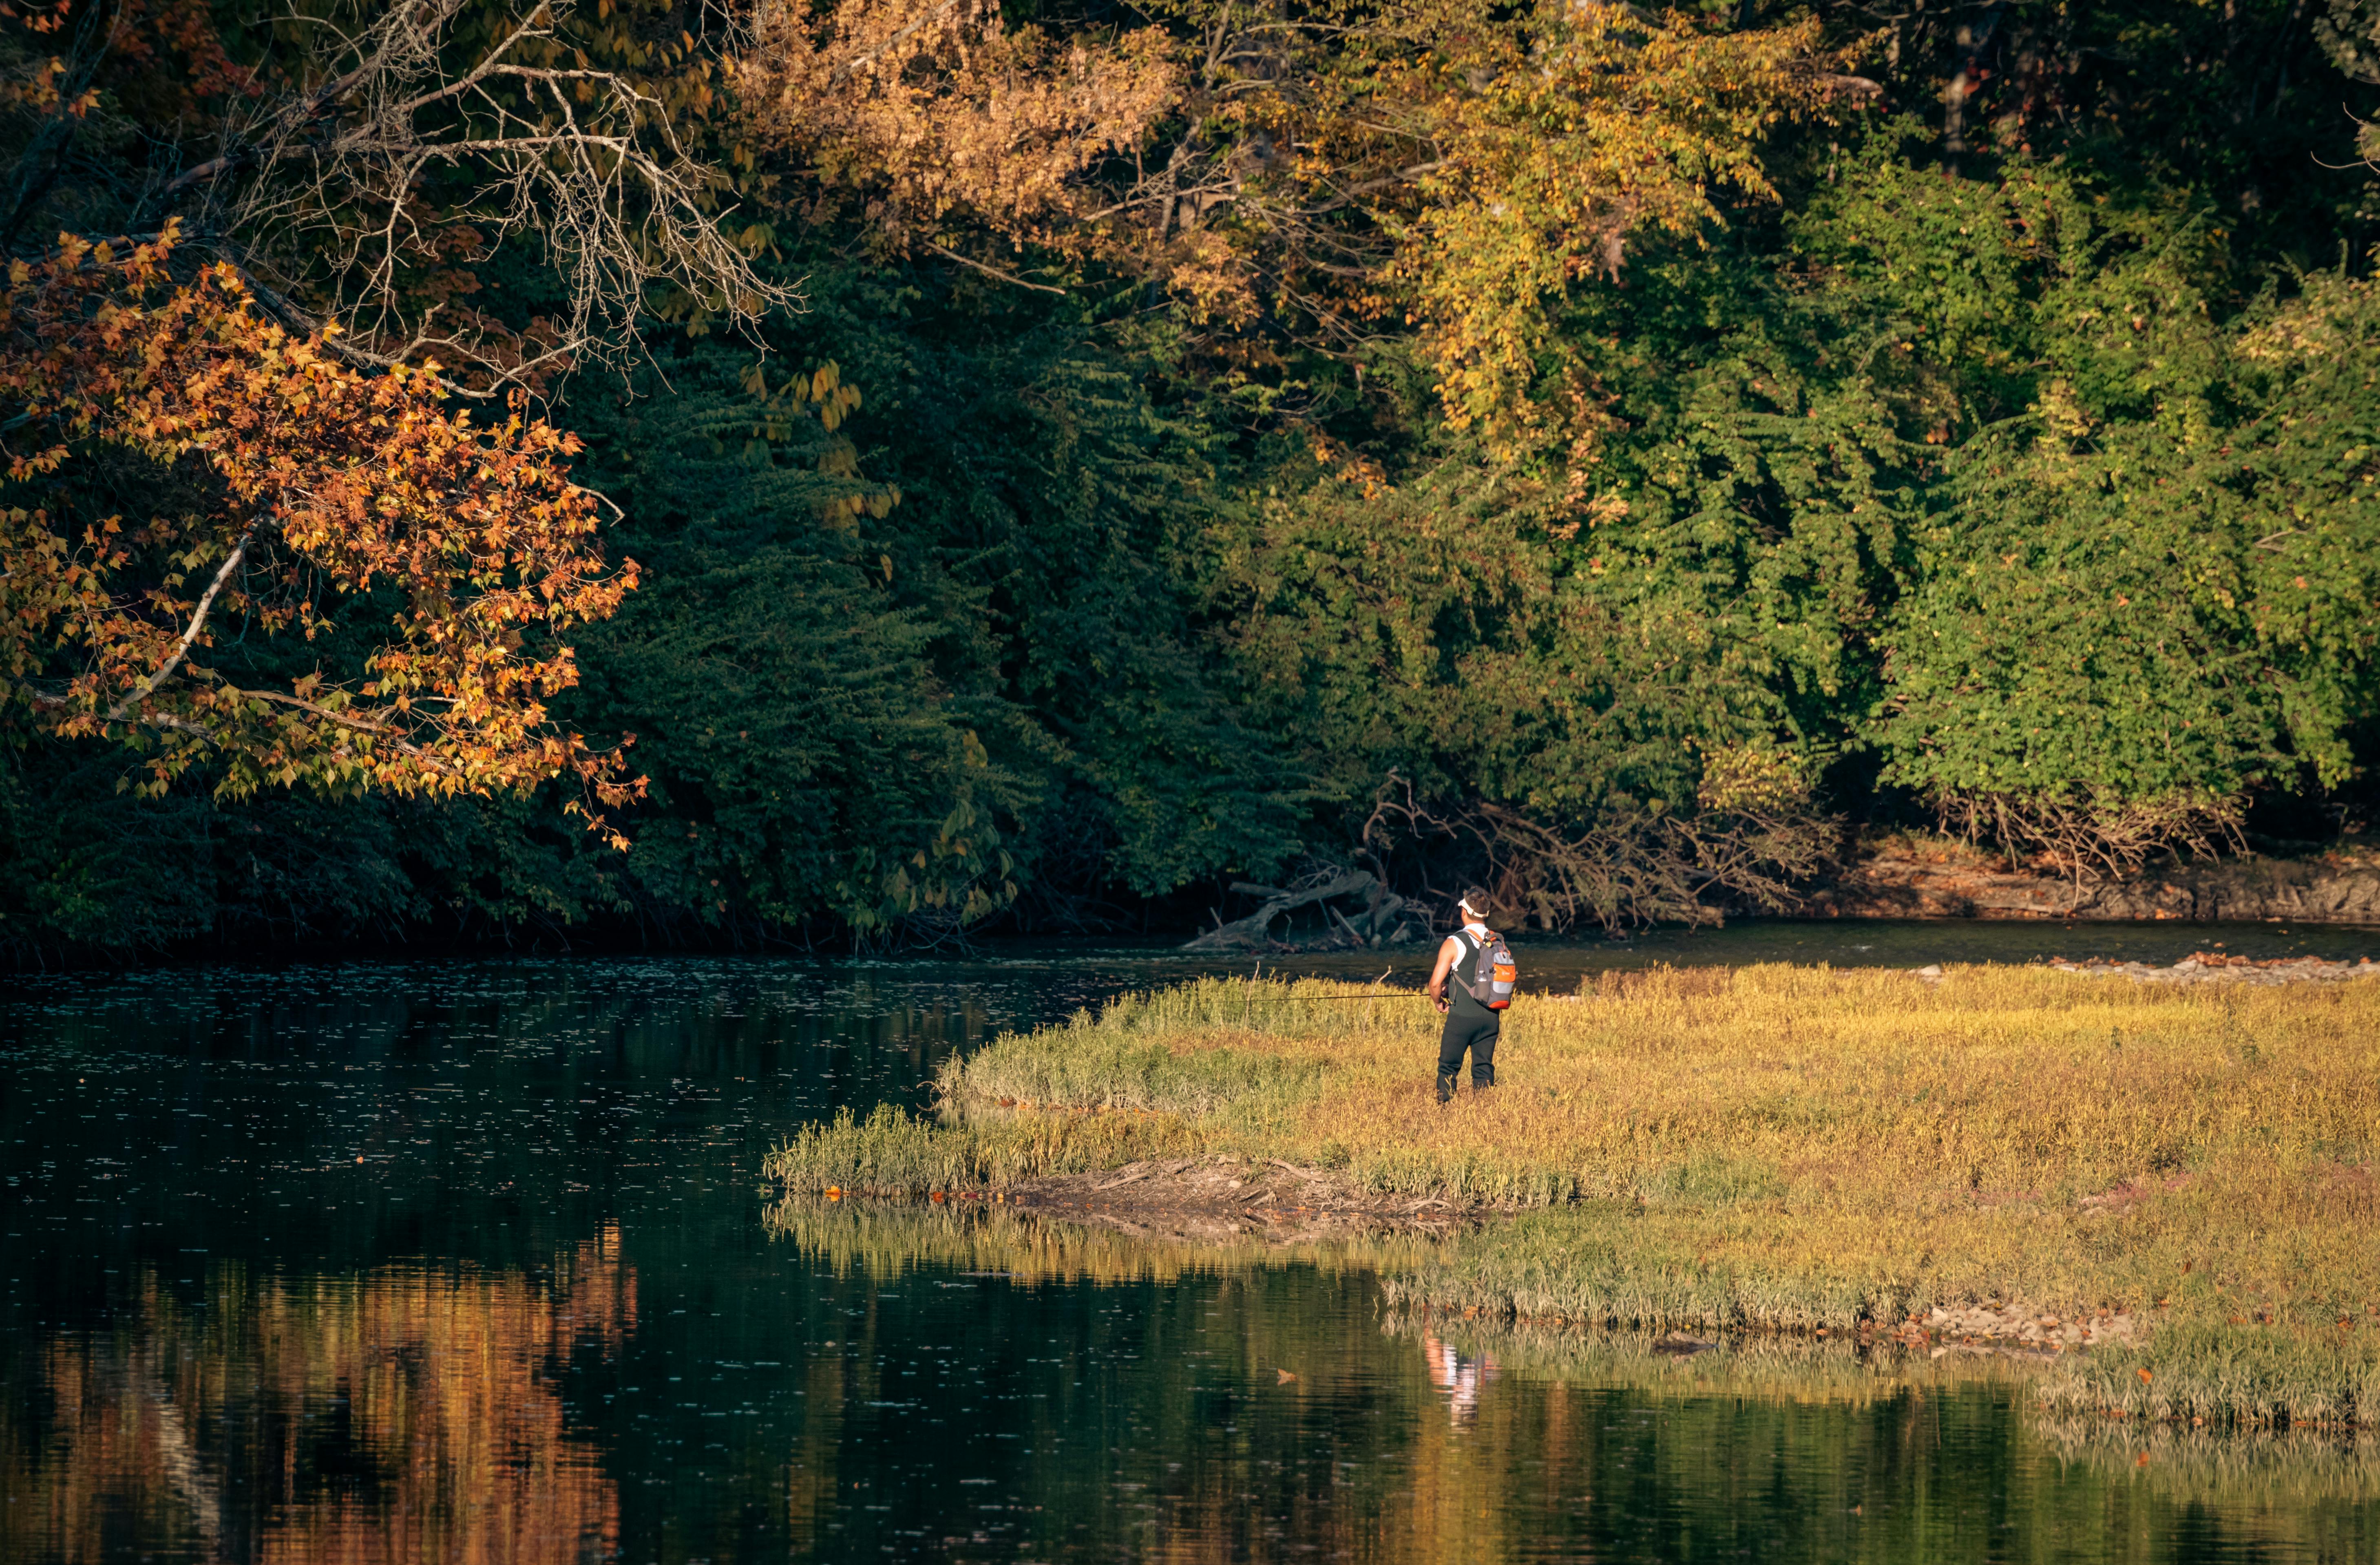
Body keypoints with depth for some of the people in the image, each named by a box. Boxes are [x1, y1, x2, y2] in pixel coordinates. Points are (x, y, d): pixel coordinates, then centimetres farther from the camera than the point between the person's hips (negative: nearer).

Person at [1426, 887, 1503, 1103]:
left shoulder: (1455, 943, -9)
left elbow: (1436, 983, -12)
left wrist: (1439, 1003, 7)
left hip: (1461, 1015, -4)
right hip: (1490, 1017, 4)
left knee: (1448, 1069, 5)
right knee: (1484, 1069, 8)